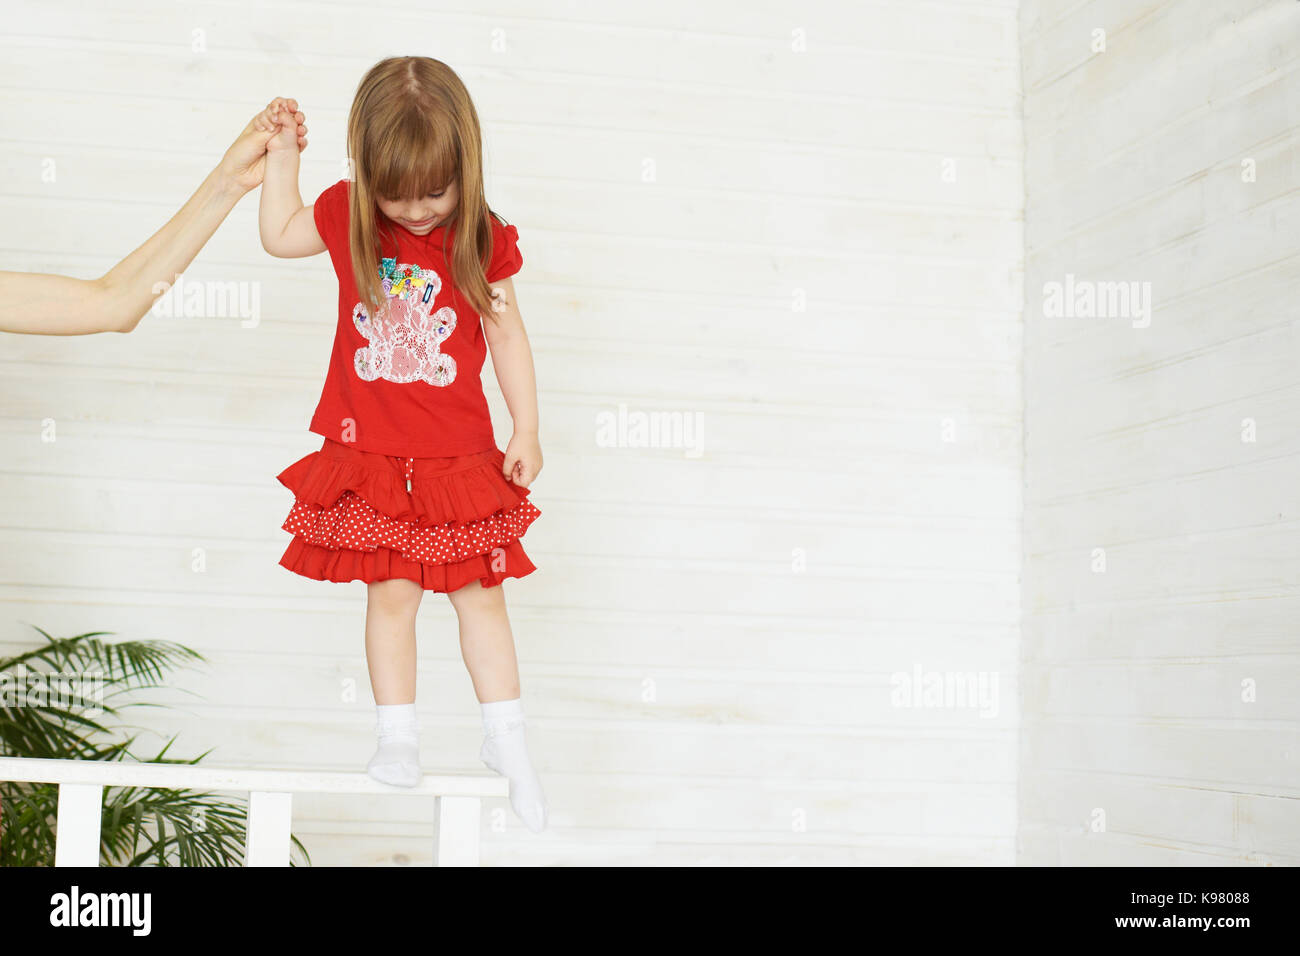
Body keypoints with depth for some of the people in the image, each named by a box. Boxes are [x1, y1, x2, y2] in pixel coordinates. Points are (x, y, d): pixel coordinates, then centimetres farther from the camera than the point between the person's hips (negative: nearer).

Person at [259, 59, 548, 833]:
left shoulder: (484, 241, -7)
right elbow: (278, 236, 14)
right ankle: (398, 737, 16)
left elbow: (507, 336, 0)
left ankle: (506, 737, 19)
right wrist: (283, 156, 6)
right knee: (391, 594, 3)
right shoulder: (349, 220, -3)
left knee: (479, 594, 6)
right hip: (374, 457, 1)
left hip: (461, 458, -1)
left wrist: (526, 432, -1)